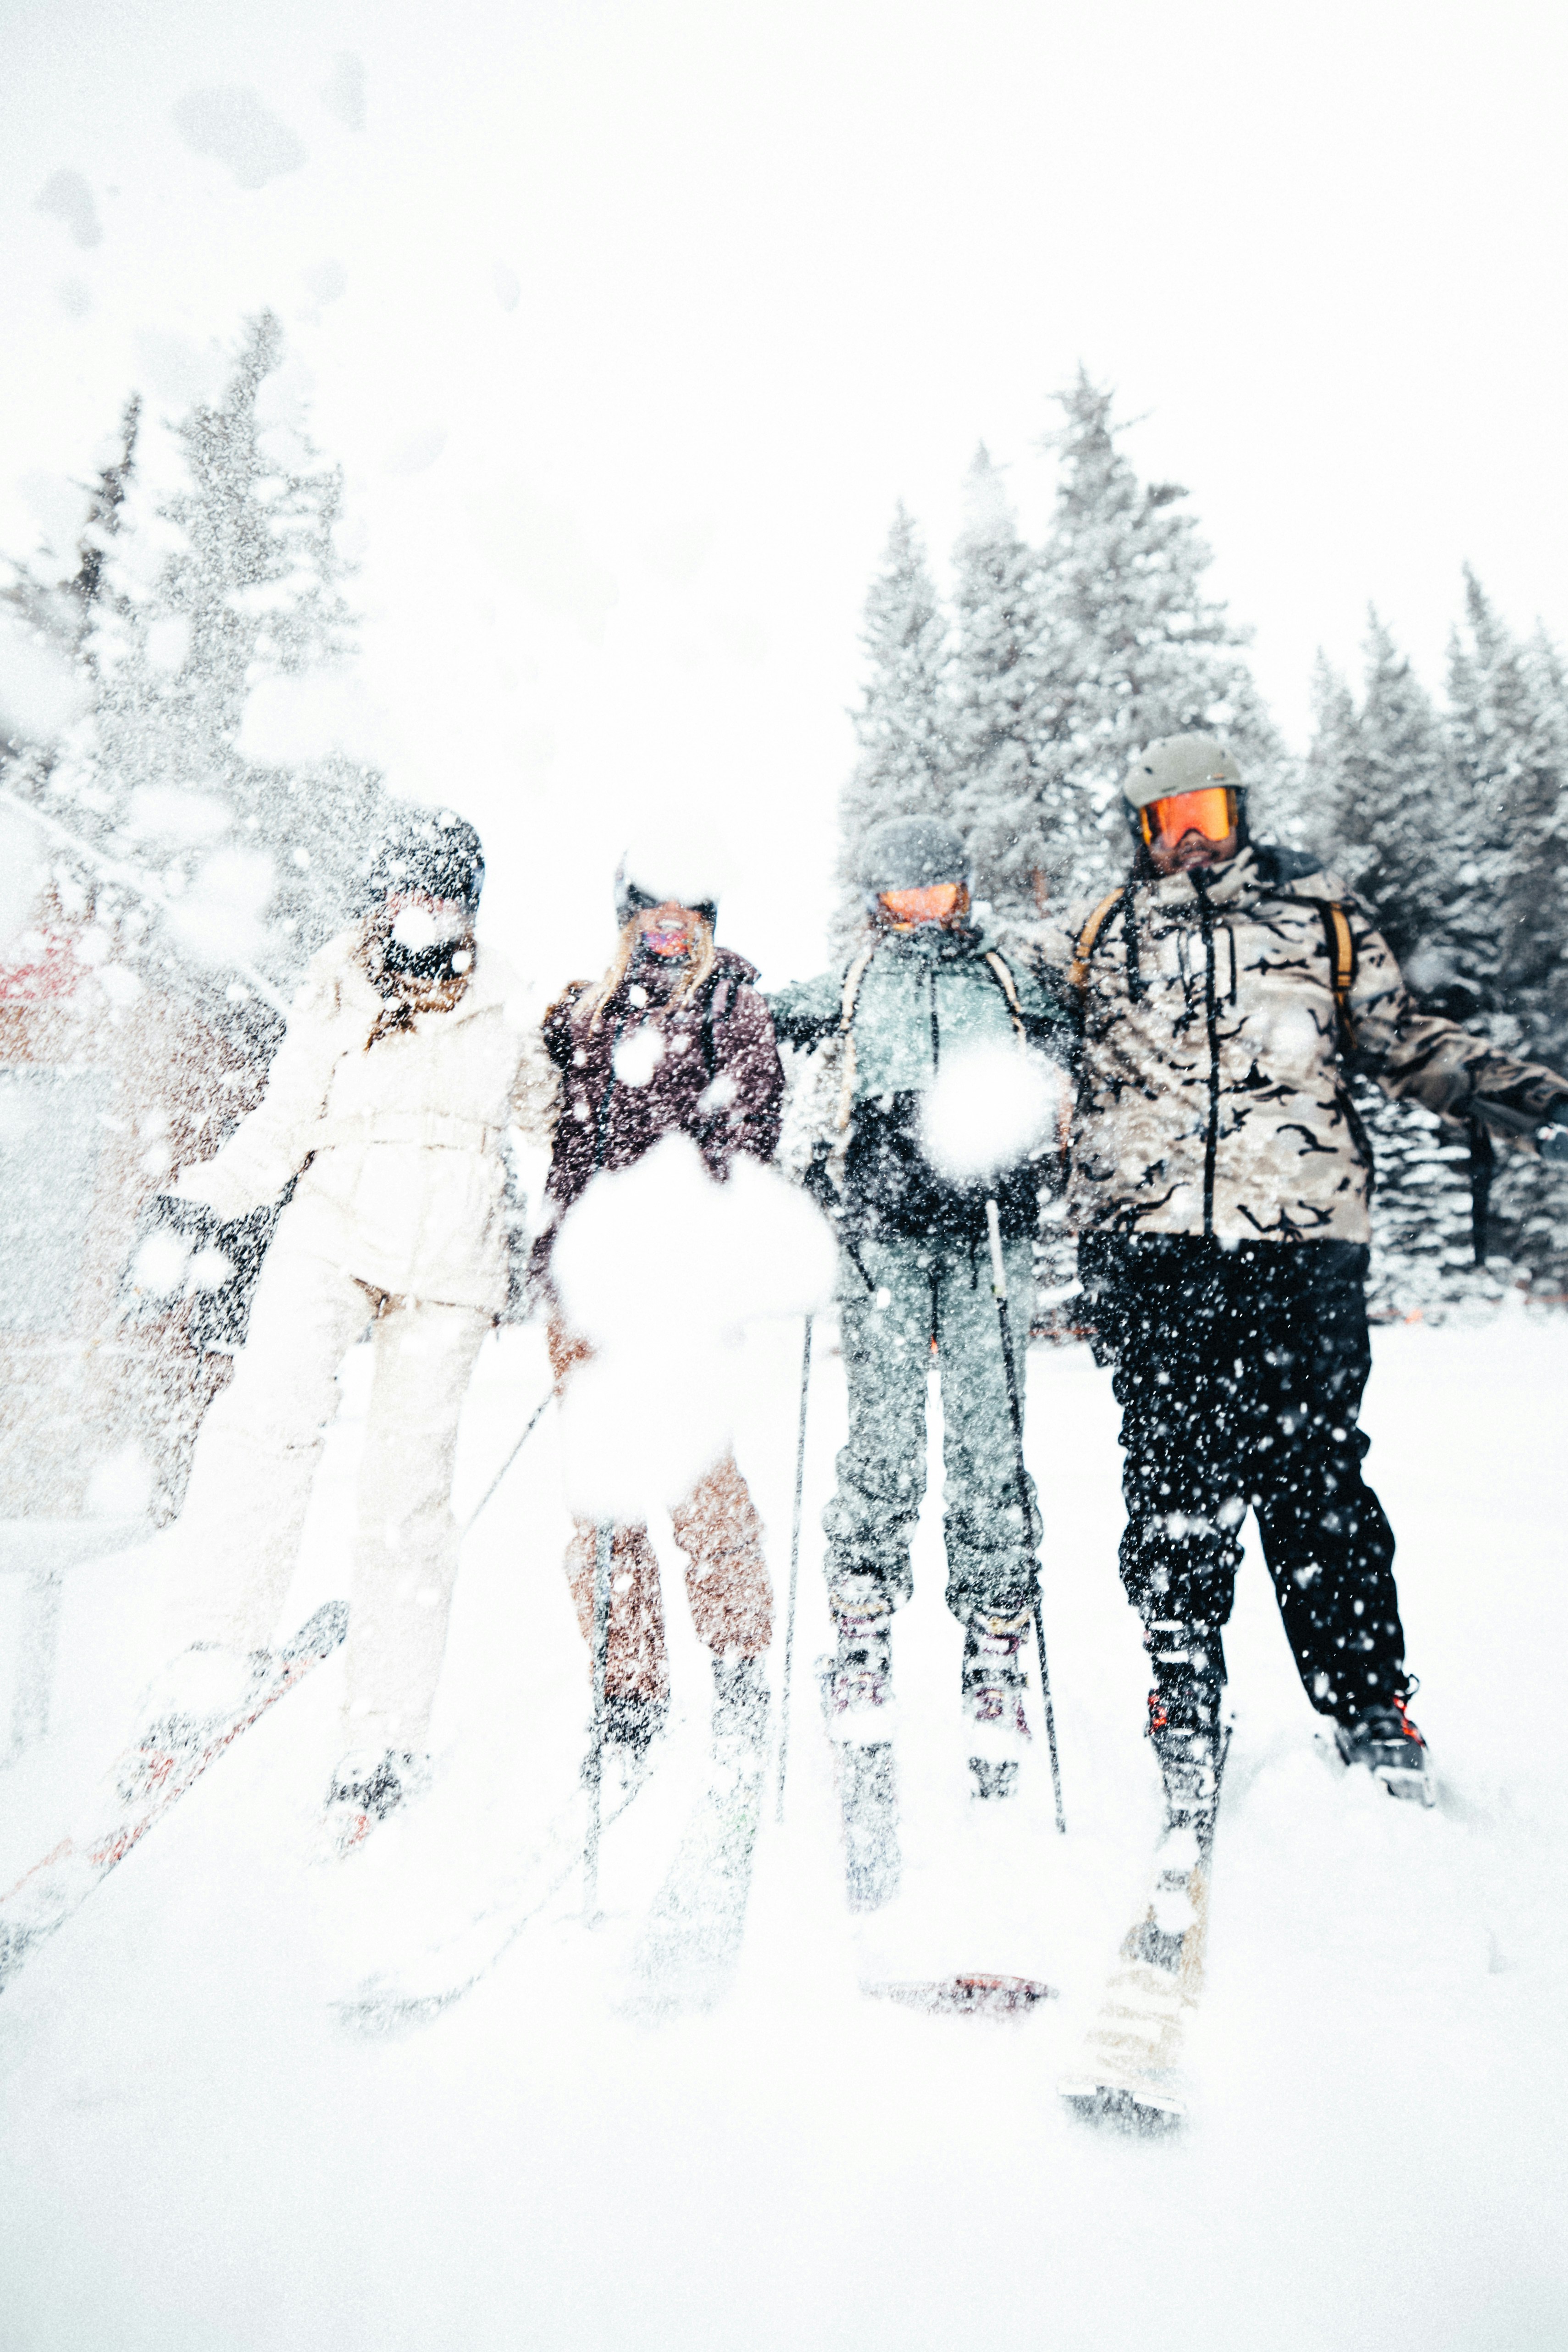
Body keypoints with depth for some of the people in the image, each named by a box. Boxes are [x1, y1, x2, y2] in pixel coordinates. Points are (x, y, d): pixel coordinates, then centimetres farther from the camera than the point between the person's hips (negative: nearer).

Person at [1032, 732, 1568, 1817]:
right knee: (1174, 1481, 2)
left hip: (1301, 1238, 0)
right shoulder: (1093, 937, 16)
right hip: (1149, 1241, 0)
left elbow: (1402, 1037, 22)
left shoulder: (1324, 913, 17)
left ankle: (1374, 1715, 16)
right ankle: (1187, 1714, 14)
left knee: (1315, 1475, 1)